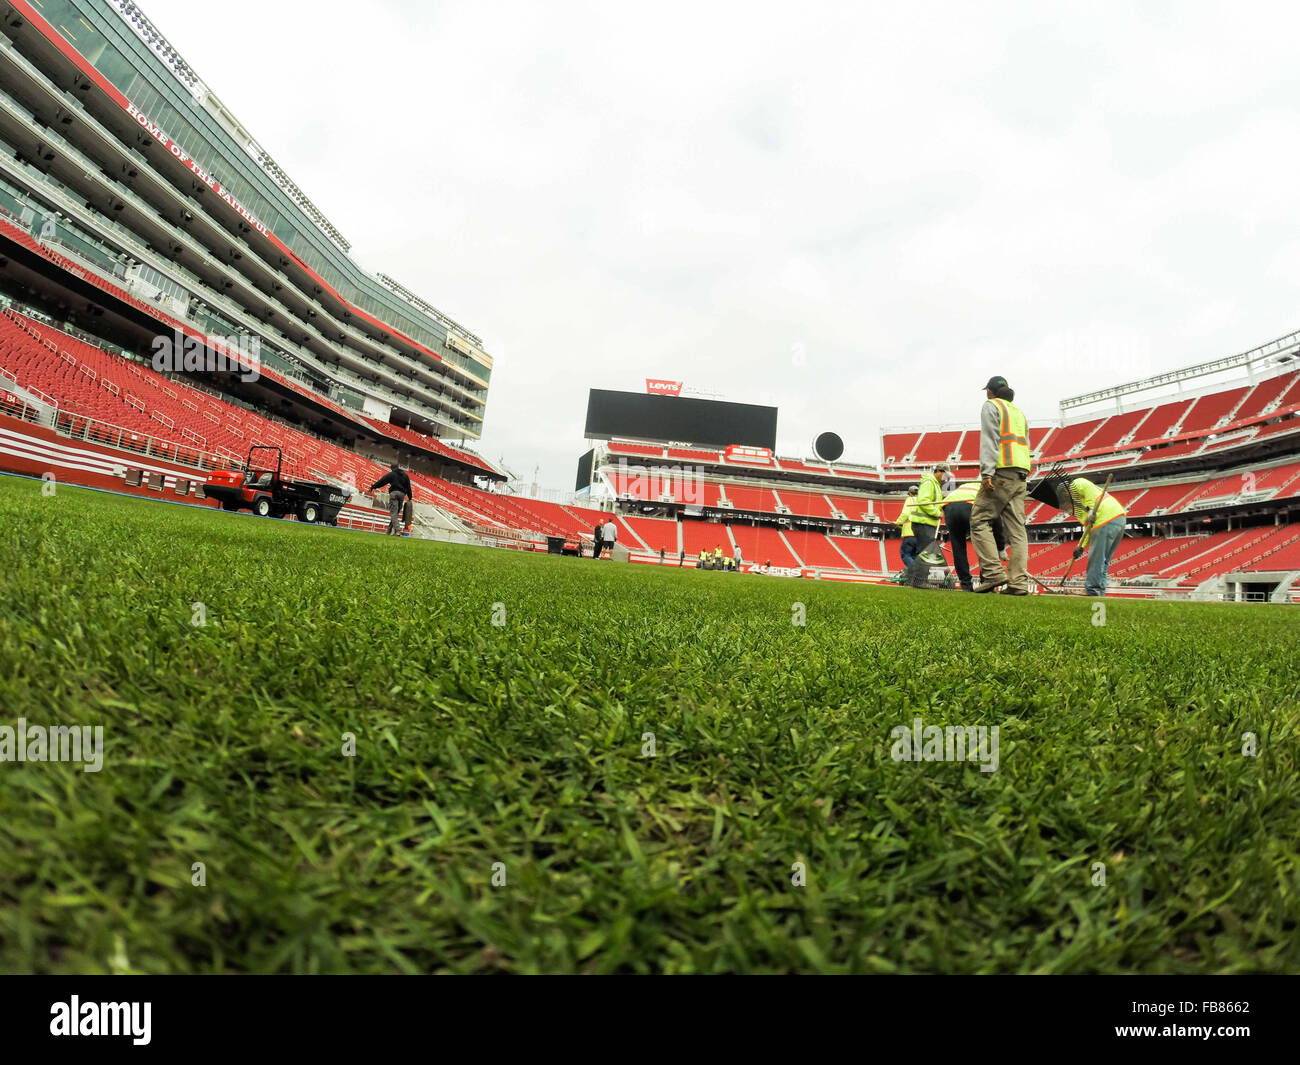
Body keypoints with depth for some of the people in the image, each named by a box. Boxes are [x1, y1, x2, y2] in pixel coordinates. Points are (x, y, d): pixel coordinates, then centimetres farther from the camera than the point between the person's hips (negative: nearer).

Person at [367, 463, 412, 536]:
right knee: (396, 513, 10)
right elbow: (408, 487, 16)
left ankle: (398, 530, -24)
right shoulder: (405, 475, 18)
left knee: (393, 513, -8)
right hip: (402, 494, 5)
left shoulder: (391, 474, 4)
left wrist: (372, 487, 13)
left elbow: (381, 481, 4)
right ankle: (389, 531, 14)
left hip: (394, 493, -5)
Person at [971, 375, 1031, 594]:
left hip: (1001, 472, -7)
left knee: (979, 520, -5)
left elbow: (990, 439, -10)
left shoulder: (991, 406, 4)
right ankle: (1019, 582, -5)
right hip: (1020, 476, 8)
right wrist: (1022, 478, 19)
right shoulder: (1018, 411, 27)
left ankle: (993, 573, -15)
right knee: (1016, 528, 1)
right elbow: (1025, 446, 22)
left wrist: (987, 472, -18)